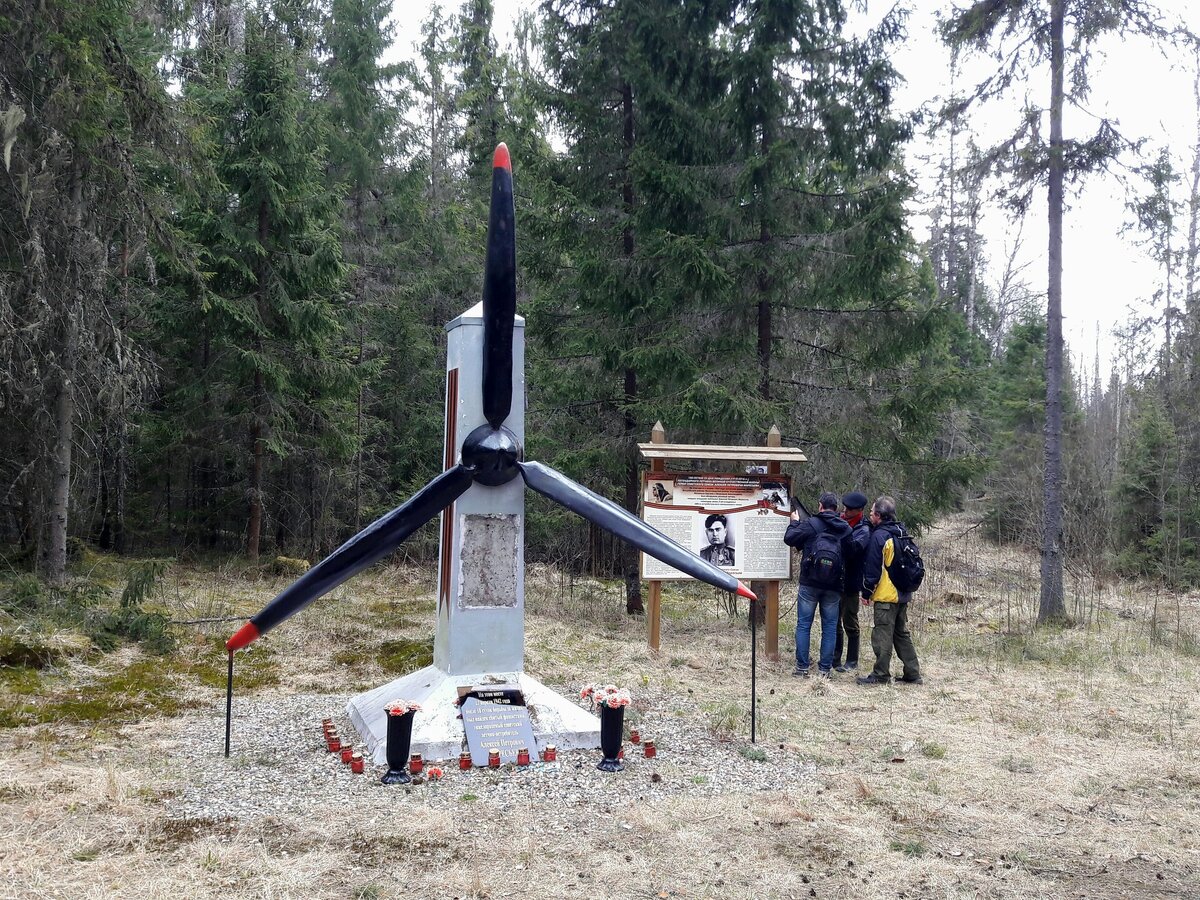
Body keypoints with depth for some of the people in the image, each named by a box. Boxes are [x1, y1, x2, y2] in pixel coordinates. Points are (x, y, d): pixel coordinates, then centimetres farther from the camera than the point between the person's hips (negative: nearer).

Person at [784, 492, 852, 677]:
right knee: (829, 627, 9)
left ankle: (802, 667, 6)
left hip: (809, 583, -2)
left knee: (803, 625, 6)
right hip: (834, 586, 3)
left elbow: (789, 538, -5)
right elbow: (849, 554, 15)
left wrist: (794, 522, 12)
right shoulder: (845, 529, 4)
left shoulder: (811, 524, -8)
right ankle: (825, 668, 9)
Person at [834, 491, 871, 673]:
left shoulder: (863, 530, -13)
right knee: (834, 621, 14)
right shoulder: (839, 520, 6)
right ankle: (834, 658, 24)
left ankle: (852, 661, 15)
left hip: (850, 582, -6)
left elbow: (854, 548, -30)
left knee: (850, 623, 4)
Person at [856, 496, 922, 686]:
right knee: (902, 634, 15)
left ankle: (881, 675, 2)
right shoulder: (900, 533, 11)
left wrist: (867, 592, -5)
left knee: (883, 635, -2)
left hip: (885, 596, -8)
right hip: (903, 594, 8)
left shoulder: (878, 536, -14)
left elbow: (872, 568, -13)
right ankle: (912, 674, 17)